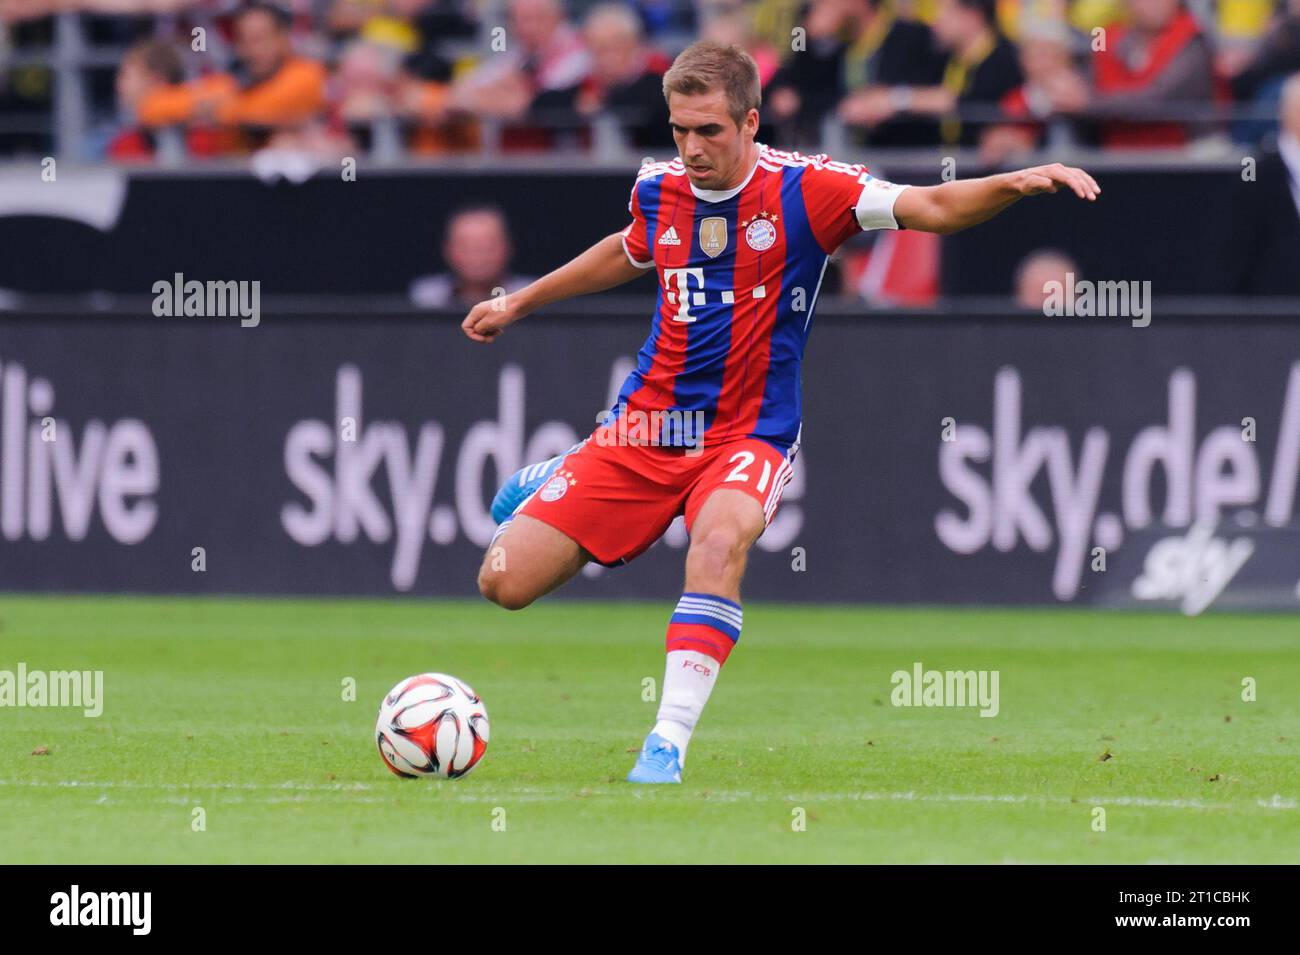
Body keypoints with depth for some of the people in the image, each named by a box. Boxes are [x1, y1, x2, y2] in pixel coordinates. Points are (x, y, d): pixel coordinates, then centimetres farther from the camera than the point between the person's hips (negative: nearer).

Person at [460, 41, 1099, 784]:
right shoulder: (659, 191, 1)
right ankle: (551, 486, 36)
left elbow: (929, 208, -21)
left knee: (720, 539, -38)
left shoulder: (801, 189, -12)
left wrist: (1018, 183, -39)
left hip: (748, 436, -4)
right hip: (645, 424, 4)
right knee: (505, 582, -1)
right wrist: (519, 304, 35)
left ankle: (669, 745, -35)